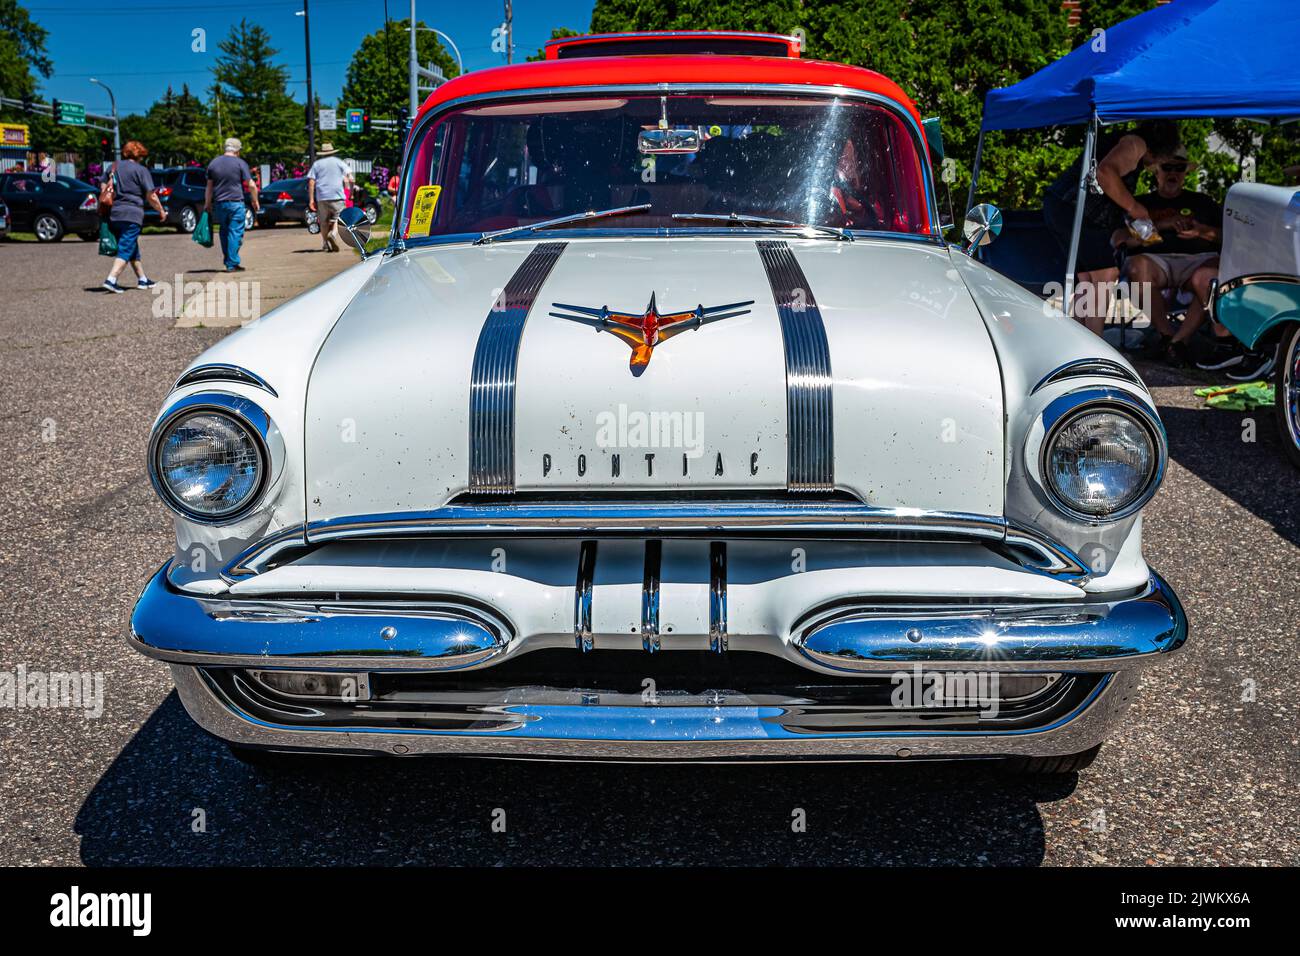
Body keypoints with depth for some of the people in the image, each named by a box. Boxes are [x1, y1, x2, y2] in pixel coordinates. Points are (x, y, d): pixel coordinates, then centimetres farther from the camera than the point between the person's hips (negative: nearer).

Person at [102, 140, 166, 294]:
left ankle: (142, 279, 26)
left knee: (133, 248, 19)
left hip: (113, 215, 7)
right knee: (125, 250, -7)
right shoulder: (141, 170, -3)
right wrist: (161, 211, 7)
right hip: (132, 215, -7)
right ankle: (111, 280, -19)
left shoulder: (113, 168, 14)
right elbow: (151, 197, -5)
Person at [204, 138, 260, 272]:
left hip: (219, 204, 4)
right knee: (235, 233, -1)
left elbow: (209, 187, 12)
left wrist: (207, 204, 19)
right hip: (235, 203, -4)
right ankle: (232, 264, -3)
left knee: (224, 231, 17)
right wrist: (255, 201, 6)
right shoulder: (240, 163, -4)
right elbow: (251, 185, -6)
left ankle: (227, 260, 20)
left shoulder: (213, 163, 9)